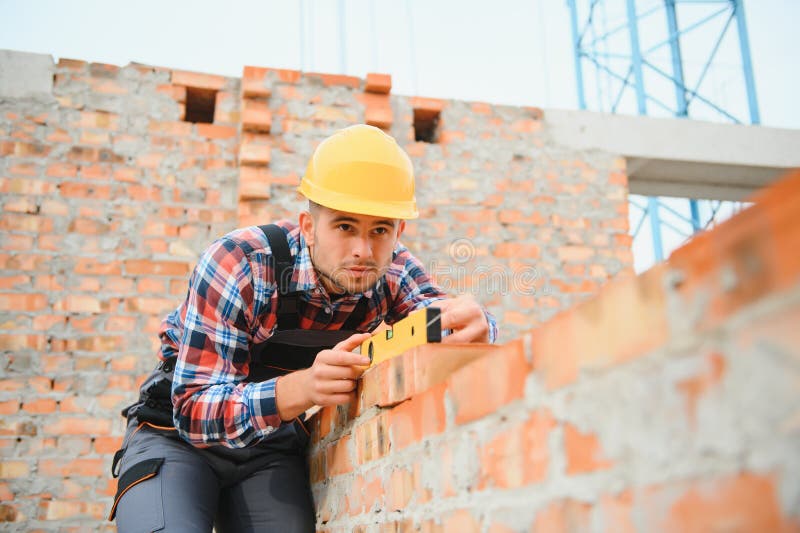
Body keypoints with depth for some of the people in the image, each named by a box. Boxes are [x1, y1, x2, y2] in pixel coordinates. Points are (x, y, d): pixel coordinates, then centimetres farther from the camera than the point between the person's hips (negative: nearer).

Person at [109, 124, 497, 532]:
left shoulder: (392, 273, -11)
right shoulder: (236, 267, -25)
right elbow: (195, 411, -27)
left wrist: (470, 326, -47)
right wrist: (303, 388, -44)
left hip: (275, 449, 4)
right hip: (178, 434, -3)